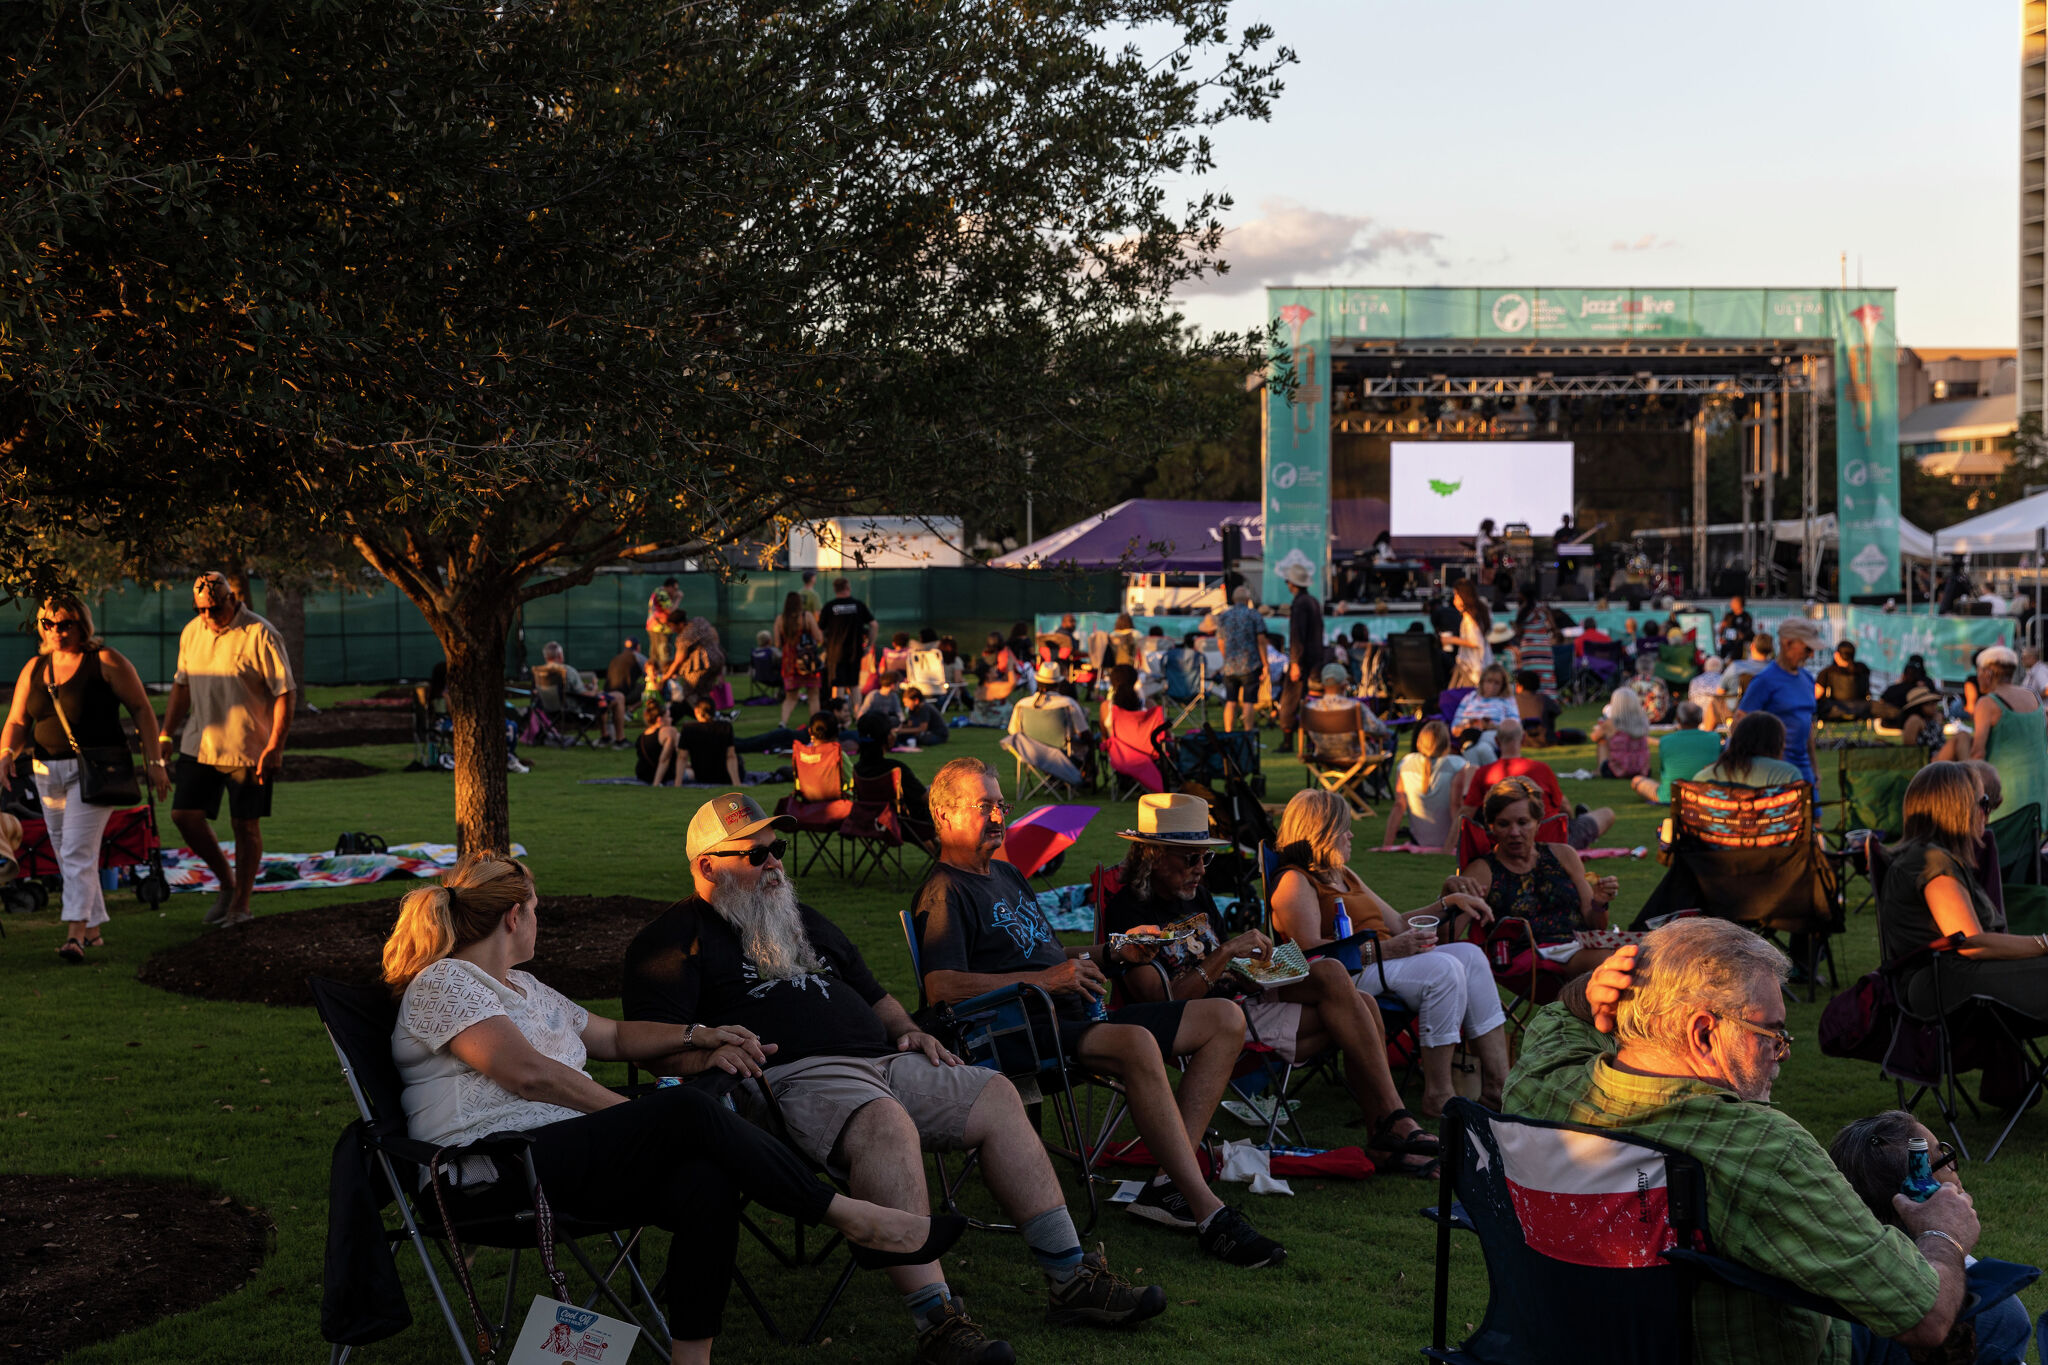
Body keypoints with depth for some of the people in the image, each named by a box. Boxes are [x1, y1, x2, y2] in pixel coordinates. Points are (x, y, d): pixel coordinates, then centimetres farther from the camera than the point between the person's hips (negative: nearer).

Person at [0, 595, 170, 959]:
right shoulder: (34, 669, 10)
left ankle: (75, 935, -23)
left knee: (77, 851, -17)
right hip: (49, 772, 7)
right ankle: (93, 930, 23)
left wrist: (154, 761, -10)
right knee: (68, 856, 12)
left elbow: (142, 709, -5)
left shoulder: (105, 661, -6)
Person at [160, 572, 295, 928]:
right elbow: (182, 686, 18)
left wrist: (275, 746, -18)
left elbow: (285, 692, -13)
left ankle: (241, 903, 15)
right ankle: (226, 882, 20)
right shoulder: (191, 632, 6)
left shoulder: (260, 635, -12)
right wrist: (165, 735, 15)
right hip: (199, 745, 6)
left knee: (246, 826, 2)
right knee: (184, 815, 0)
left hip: (249, 749, -6)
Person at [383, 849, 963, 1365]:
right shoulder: (442, 983, -1)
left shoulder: (521, 986, 28)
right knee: (685, 1109, -26)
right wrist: (639, 1115, -11)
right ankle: (854, 1219, -19)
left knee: (707, 1183, -22)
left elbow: (614, 1035, 34)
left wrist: (698, 1038, 17)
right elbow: (528, 1072, -14)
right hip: (493, 1181, -9)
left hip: (568, 1163, 9)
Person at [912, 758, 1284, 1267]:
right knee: (1137, 1043, -38)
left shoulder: (1007, 875, 26)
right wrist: (1046, 978, -18)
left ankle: (1168, 1185, -14)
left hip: (1075, 1016, 10)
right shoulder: (945, 892, -4)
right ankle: (1207, 1212, -35)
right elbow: (942, 987, -19)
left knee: (1224, 1020, 0)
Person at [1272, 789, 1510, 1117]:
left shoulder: (1344, 876, 27)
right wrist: (1384, 949, -24)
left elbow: (1397, 924, 28)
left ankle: (1498, 1085, -17)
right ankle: (1438, 1095, -26)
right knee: (1444, 969, -26)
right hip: (1349, 973, -9)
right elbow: (1309, 949, -19)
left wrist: (1450, 902, 15)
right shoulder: (1295, 881, -4)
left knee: (1470, 954, -10)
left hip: (1384, 961, 9)